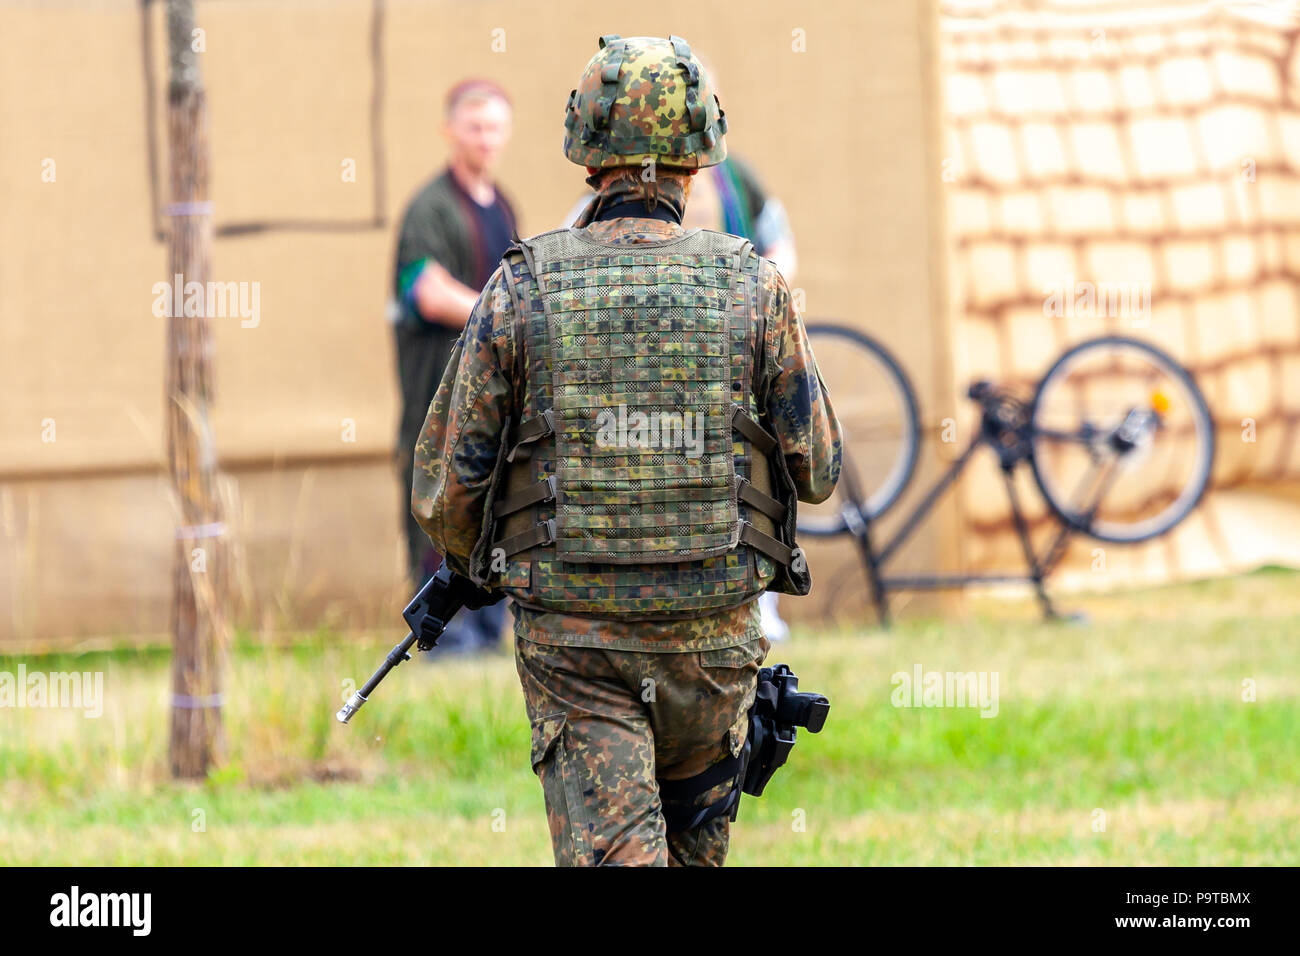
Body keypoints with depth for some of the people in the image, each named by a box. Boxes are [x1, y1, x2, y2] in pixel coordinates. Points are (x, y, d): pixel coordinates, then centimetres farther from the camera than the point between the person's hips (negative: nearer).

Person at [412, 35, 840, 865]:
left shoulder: (522, 289, -5)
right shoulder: (753, 287, -4)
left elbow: (448, 484, -1)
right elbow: (818, 469, 2)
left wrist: (473, 559, 21)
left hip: (572, 637, -1)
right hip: (713, 634, 1)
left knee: (610, 855, -4)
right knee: (694, 849, 21)